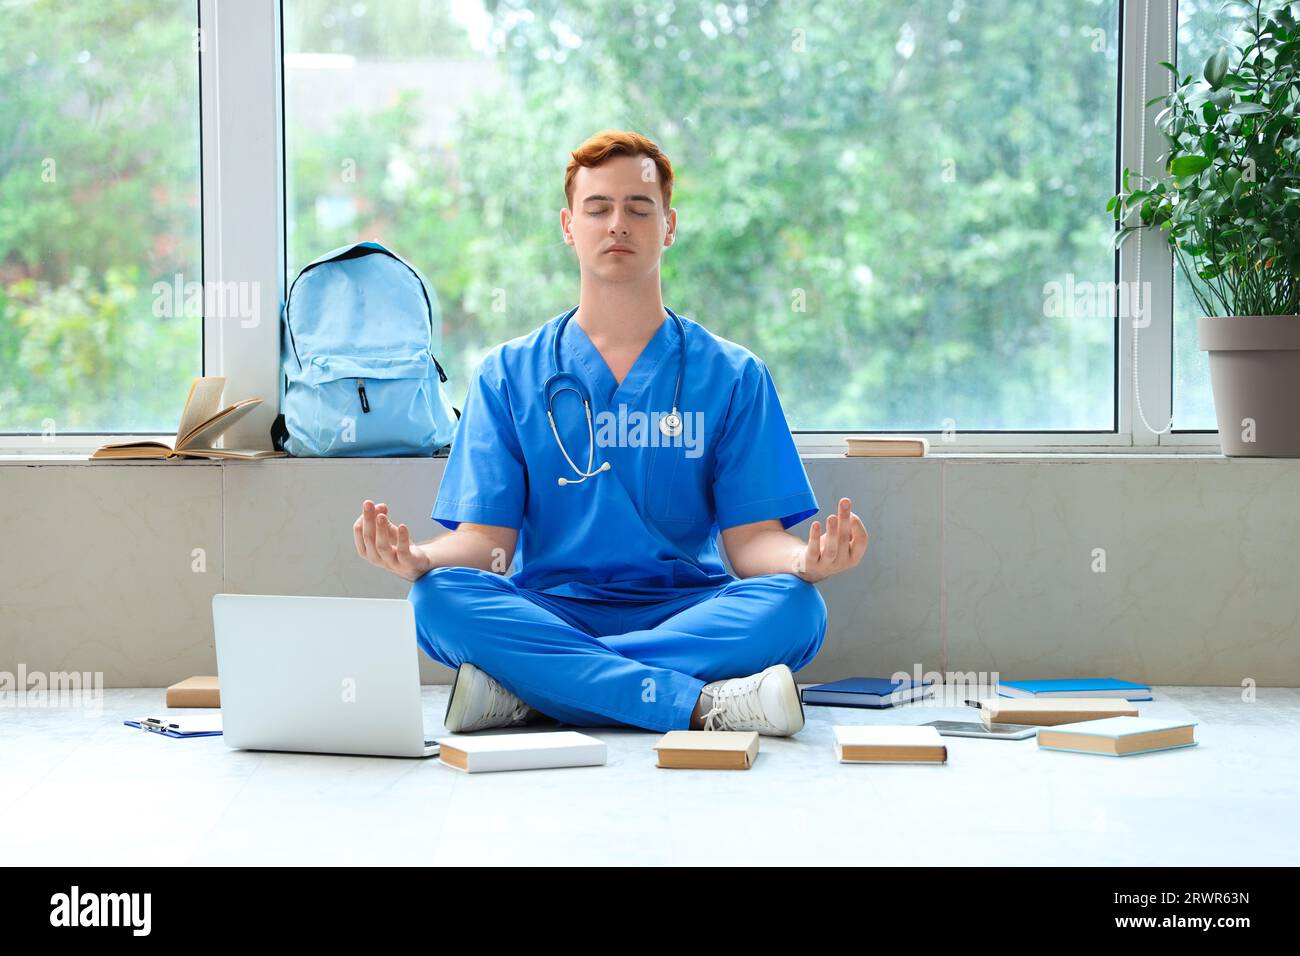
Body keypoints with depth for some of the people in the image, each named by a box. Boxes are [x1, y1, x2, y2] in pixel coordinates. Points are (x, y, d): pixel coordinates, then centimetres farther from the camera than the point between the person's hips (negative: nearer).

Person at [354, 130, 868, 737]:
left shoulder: (732, 375, 10)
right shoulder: (510, 374, 11)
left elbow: (750, 539, 2)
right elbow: (487, 539, 2)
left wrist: (804, 560, -23)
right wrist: (417, 559, -21)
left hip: (685, 613, 0)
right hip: (547, 610, 0)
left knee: (795, 608, -30)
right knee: (439, 597, -30)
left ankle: (529, 691, -30)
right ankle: (701, 703, -35)